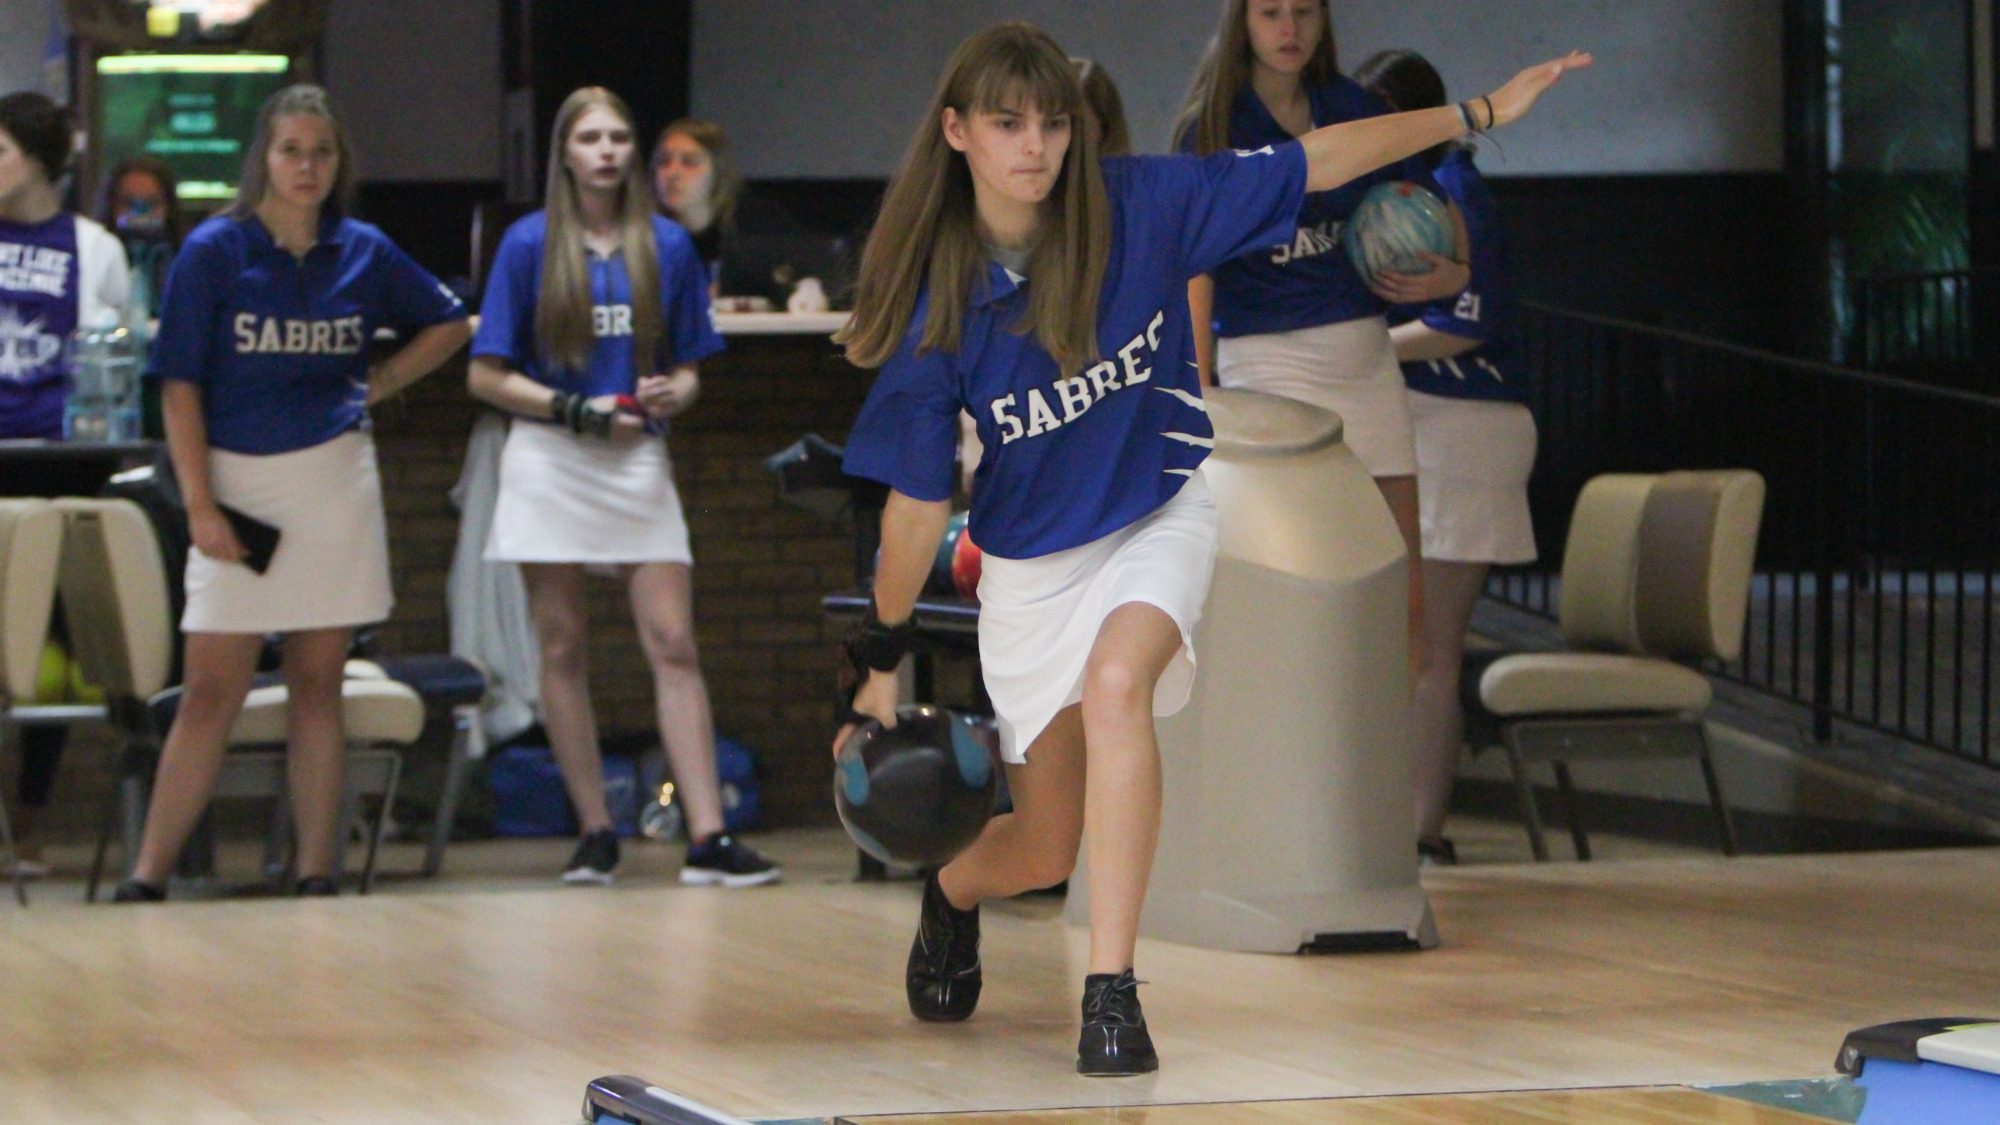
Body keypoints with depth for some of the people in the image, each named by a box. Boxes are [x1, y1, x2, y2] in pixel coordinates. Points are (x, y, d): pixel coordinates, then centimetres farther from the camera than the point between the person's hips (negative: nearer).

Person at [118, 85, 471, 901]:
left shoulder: (363, 253, 6)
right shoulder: (215, 251, -2)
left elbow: (448, 324, 22)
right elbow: (180, 387, -4)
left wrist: (375, 387, 8)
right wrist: (200, 506, -11)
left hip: (335, 481, 2)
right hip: (237, 481, -2)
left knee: (318, 684, 4)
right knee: (212, 690, -5)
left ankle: (316, 876, 8)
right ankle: (146, 880, -2)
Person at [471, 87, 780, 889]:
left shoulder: (667, 246, 8)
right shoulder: (530, 245, 2)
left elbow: (689, 367, 14)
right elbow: (487, 376, 0)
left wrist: (673, 393, -9)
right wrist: (577, 411, -11)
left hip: (638, 460, 1)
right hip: (550, 462, -1)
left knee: (673, 644, -6)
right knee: (563, 649, 2)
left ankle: (708, 836, -10)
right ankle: (595, 832, 10)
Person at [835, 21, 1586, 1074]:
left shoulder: (1140, 206, -17)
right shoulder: (936, 299, -18)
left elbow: (1312, 161, -9)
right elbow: (918, 497, -9)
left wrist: (1476, 113, -10)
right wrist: (882, 657, -3)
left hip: (1160, 514, 0)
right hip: (1030, 559, 0)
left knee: (1116, 684, -34)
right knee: (1042, 850, 8)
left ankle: (1111, 990, -30)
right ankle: (950, 893, 47)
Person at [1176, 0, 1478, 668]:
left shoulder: (1354, 108, 9)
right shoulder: (1213, 128, -3)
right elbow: (1195, 269, -7)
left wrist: (1451, 273, -5)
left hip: (1365, 356, 5)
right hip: (1267, 357, -5)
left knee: (1405, 598, 1)